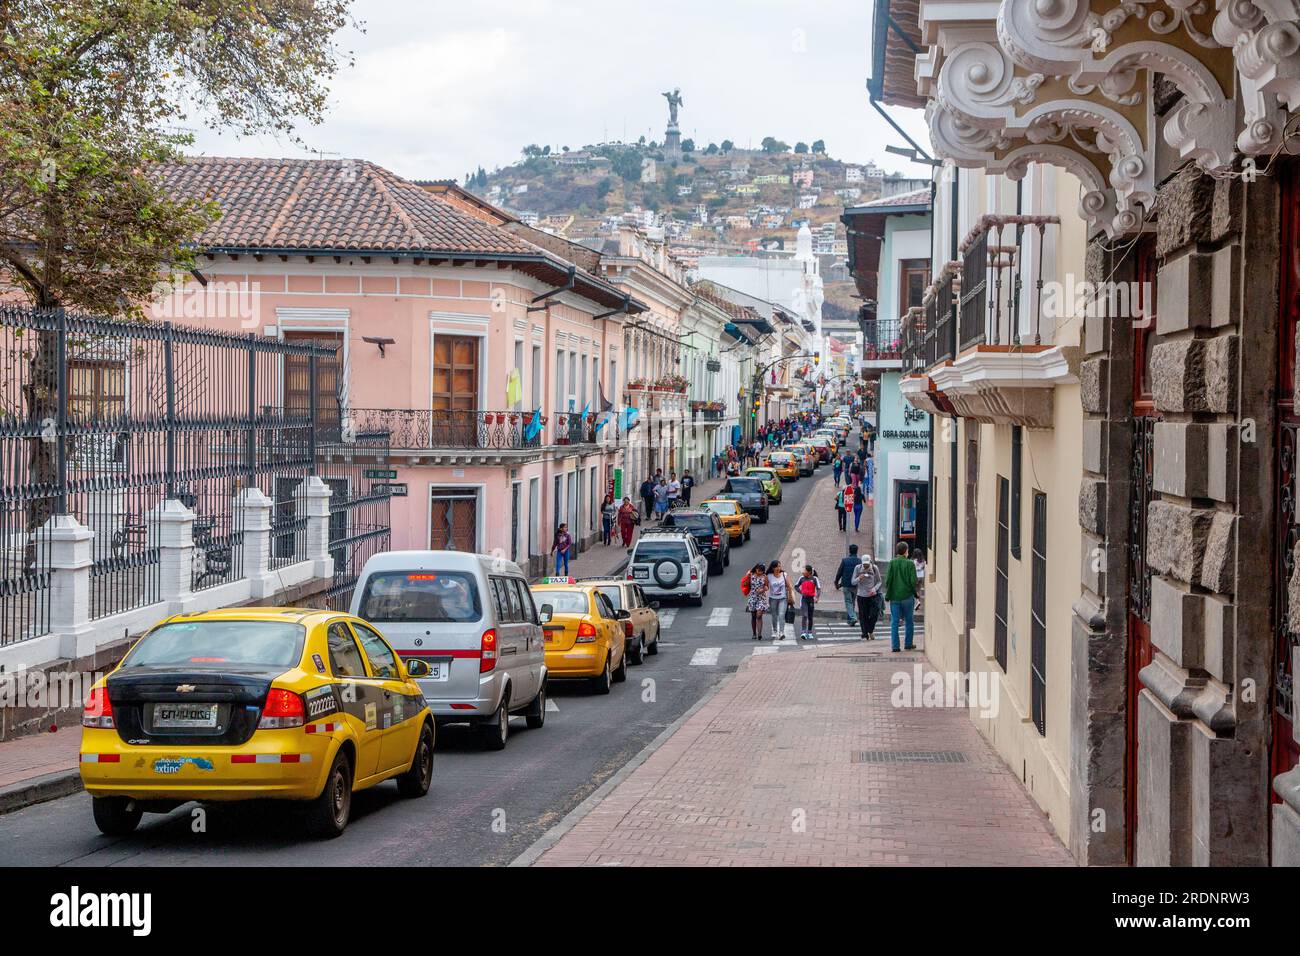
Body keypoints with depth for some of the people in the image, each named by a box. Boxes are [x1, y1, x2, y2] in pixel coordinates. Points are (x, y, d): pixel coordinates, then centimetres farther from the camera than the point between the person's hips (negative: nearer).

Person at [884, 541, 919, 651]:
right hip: (907, 596, -1)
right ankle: (908, 644, 18)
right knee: (908, 621, 13)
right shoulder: (910, 564, -7)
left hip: (894, 597, 1)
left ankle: (895, 645, 1)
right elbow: (913, 581, -10)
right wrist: (914, 593, 7)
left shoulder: (892, 563, -3)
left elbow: (888, 580, -5)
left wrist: (888, 595, 5)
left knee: (894, 621, 5)